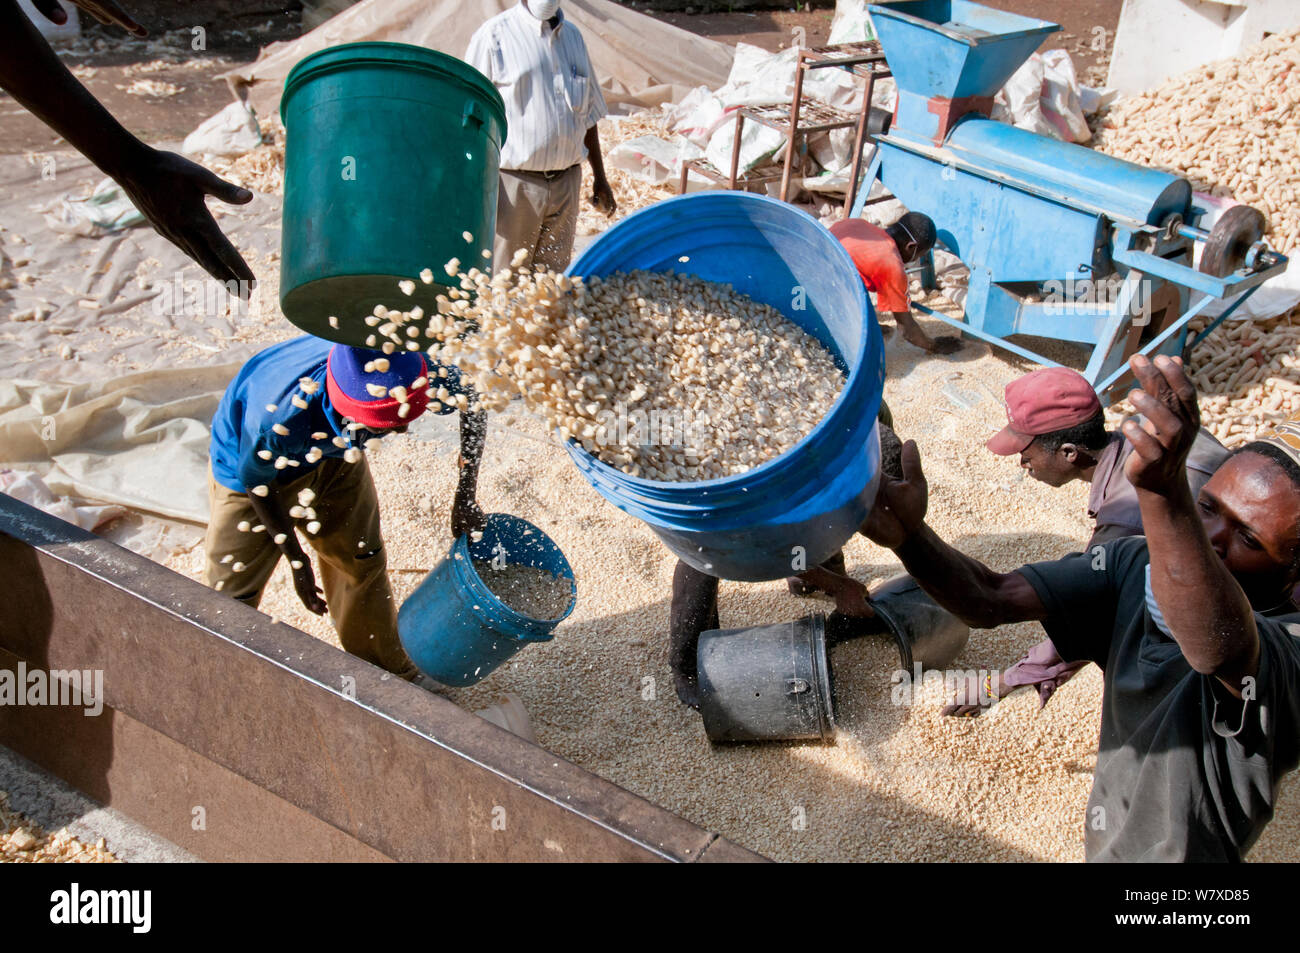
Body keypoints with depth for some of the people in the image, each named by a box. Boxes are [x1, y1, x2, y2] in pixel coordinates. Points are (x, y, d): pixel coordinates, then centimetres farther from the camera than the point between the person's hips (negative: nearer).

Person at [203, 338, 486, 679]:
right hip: (256, 463, -3)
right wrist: (296, 559, -11)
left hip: (334, 456, 4)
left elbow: (473, 401, -14)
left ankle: (391, 676, 30)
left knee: (362, 564, 11)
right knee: (231, 590, 1)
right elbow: (257, 484, -22)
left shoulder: (420, 377, -37)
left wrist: (465, 497, -17)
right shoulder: (279, 419, -45)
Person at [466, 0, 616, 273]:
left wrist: (600, 177, 21)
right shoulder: (494, 35, -5)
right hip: (514, 183, -5)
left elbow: (588, 114, 21)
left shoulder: (573, 35, 14)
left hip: (566, 181, 5)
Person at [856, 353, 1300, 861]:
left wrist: (1165, 491, -71)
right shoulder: (1133, 566, -13)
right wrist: (909, 535, -41)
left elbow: (1219, 646, -54)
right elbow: (991, 599, -22)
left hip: (1184, 850, -5)